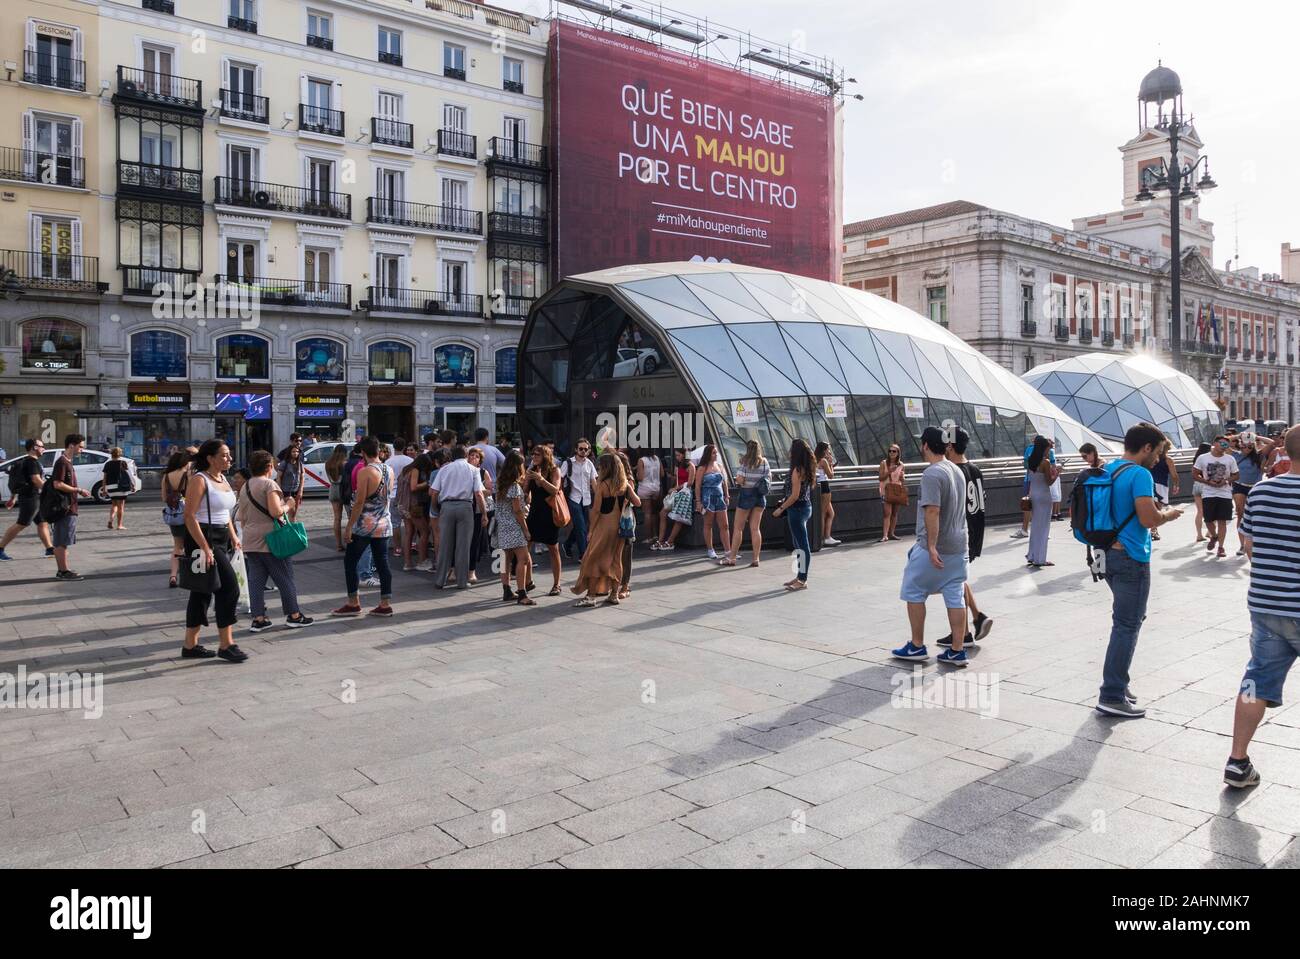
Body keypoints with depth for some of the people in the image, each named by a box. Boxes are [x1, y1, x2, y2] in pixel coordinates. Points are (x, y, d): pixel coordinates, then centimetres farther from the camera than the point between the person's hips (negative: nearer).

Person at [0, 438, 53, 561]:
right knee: (20, 525, -6)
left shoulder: (25, 461, 18)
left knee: (43, 523, 8)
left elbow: (17, 481, 21)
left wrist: (13, 498, 23)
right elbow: (36, 480, -22)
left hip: (35, 498, 10)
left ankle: (49, 548, 8)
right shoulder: (32, 461, -13)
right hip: (31, 498, -10)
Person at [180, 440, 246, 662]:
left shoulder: (223, 479, 14)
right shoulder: (199, 480, -13)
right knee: (229, 587, -11)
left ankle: (190, 646, 20)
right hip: (203, 538, -9)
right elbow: (190, 517, -19)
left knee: (203, 592, 12)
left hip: (221, 539, 9)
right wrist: (205, 548, -24)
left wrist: (234, 537, 13)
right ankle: (226, 645, -4)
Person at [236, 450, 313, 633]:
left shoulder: (244, 488, 13)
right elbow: (275, 511, -22)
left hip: (249, 542, 7)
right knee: (285, 578, 3)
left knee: (256, 580, 8)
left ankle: (258, 618, 8)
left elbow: (241, 518, 18)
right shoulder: (269, 484, -11)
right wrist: (287, 507, -3)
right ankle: (293, 615, 9)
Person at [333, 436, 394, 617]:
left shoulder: (365, 472, -15)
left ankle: (353, 604, 11)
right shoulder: (389, 470, 5)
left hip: (364, 525, -6)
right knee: (382, 564, 8)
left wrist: (349, 527, -13)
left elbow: (359, 502, -17)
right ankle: (385, 605, 8)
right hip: (384, 524, 6)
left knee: (350, 562, 8)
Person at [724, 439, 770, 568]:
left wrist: (737, 480, 3)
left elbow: (740, 480, -18)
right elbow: (769, 478, 6)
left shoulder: (744, 461, -12)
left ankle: (732, 558, 8)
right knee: (755, 528, 7)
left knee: (738, 528, 5)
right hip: (760, 496, 4)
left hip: (746, 494, -4)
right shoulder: (764, 462, 1)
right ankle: (756, 559, 7)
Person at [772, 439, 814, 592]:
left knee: (802, 545, -4)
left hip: (797, 509, -10)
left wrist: (781, 509, -12)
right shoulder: (807, 469, 9)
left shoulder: (797, 470, -19)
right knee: (798, 544, 17)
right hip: (806, 507, 10)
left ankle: (802, 580, 3)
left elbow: (795, 495, -20)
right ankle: (800, 576, 25)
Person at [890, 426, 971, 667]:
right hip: (959, 545, 8)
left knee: (913, 593, 7)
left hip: (934, 548, -8)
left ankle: (917, 646, 13)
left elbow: (932, 512, -24)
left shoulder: (932, 474, -17)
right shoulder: (957, 471, 12)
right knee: (955, 597, 8)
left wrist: (932, 547, -26)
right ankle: (957, 651, 10)